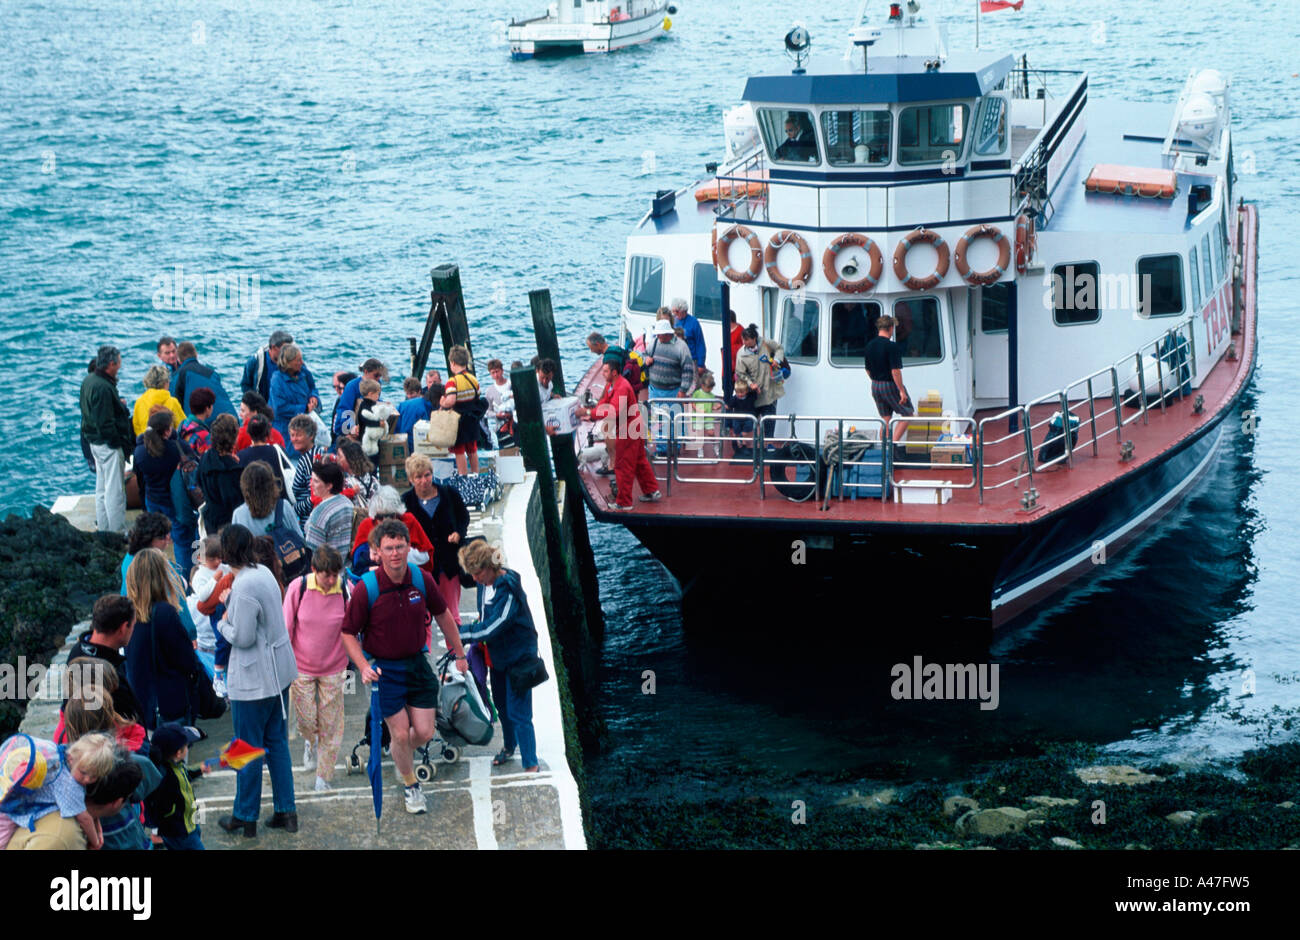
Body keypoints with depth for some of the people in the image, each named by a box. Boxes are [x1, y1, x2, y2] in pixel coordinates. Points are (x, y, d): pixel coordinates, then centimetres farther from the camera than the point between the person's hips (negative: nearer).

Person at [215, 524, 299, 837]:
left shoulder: (244, 586, -24)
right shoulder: (264, 573, 4)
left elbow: (242, 637, -21)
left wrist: (223, 623, -4)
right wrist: (230, 604, 3)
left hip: (253, 680, -9)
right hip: (279, 671, 9)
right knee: (277, 742, 16)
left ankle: (245, 817, 17)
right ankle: (286, 811, 22)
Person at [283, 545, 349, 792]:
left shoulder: (346, 590, -14)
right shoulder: (298, 588, -15)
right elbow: (286, 628, -4)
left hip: (333, 669, 0)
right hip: (301, 667, 0)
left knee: (330, 725, 7)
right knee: (306, 720, 7)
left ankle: (324, 777, 24)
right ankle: (310, 742, 45)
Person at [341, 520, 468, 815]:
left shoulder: (421, 579, -7)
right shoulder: (366, 588, -18)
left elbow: (442, 614, 10)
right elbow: (348, 633, -8)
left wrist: (459, 654, 15)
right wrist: (364, 668, -20)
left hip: (417, 663, 3)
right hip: (383, 667, -3)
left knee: (424, 733, 3)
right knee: (401, 734, -2)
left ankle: (399, 756, 37)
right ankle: (410, 784, 25)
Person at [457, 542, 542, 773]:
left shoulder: (509, 589, -28)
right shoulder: (487, 582, -2)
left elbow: (492, 626, -30)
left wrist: (462, 636, -23)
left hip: (518, 656, -9)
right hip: (498, 655, 9)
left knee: (518, 713, -7)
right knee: (501, 703, 24)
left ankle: (531, 765, -1)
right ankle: (509, 746, 46)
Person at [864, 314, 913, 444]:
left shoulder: (870, 345, 6)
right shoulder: (892, 346, -17)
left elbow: (868, 370, 13)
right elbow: (895, 371, -21)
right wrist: (901, 390, -17)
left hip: (875, 386, 7)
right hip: (890, 385, -7)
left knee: (886, 419, 12)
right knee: (907, 414, 5)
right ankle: (894, 442, -7)